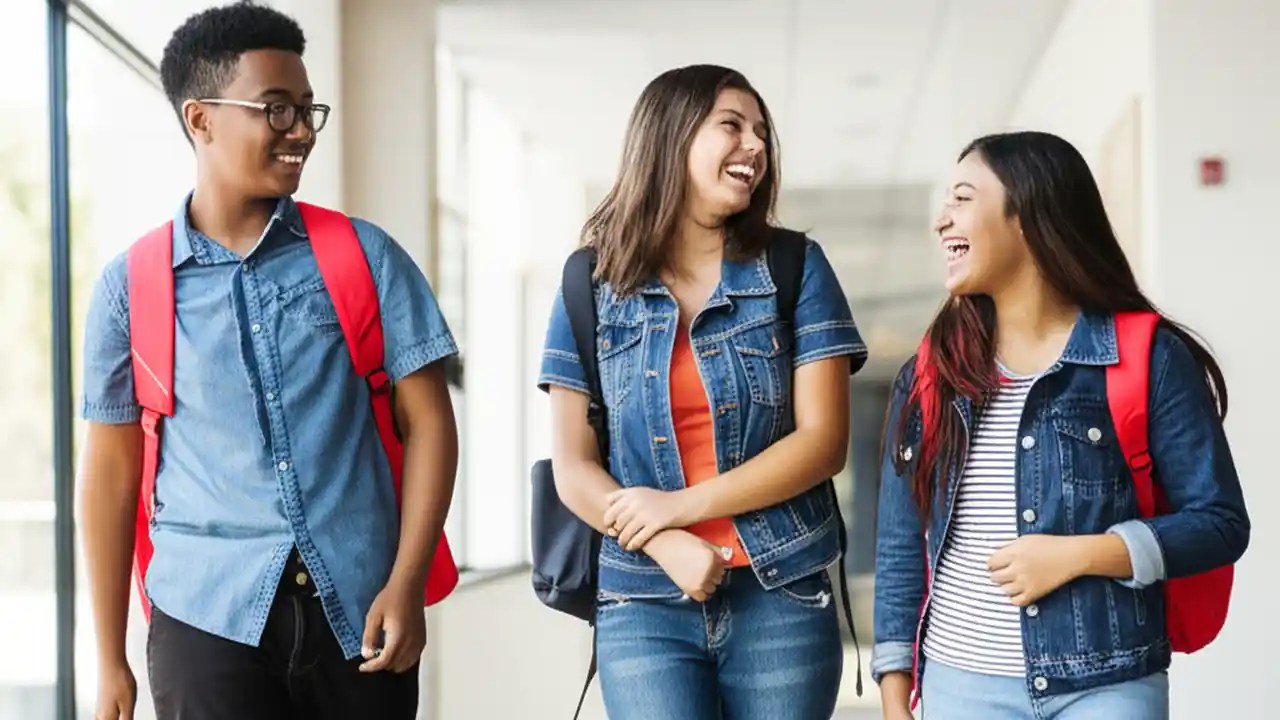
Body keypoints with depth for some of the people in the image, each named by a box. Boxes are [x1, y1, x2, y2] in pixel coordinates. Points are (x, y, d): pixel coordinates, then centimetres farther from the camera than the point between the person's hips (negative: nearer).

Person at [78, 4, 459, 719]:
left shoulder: (365, 256, 4)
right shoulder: (132, 285, 3)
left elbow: (428, 420, 3)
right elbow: (113, 466, 6)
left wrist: (406, 583, -8)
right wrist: (111, 660, 5)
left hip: (360, 604, 1)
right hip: (209, 613, 0)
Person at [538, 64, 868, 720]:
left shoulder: (795, 270, 3)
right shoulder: (592, 285, 4)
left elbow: (824, 441, -4)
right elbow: (574, 468, 1)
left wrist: (682, 505, -12)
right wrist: (667, 545, -15)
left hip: (780, 598, 0)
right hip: (642, 604, 0)